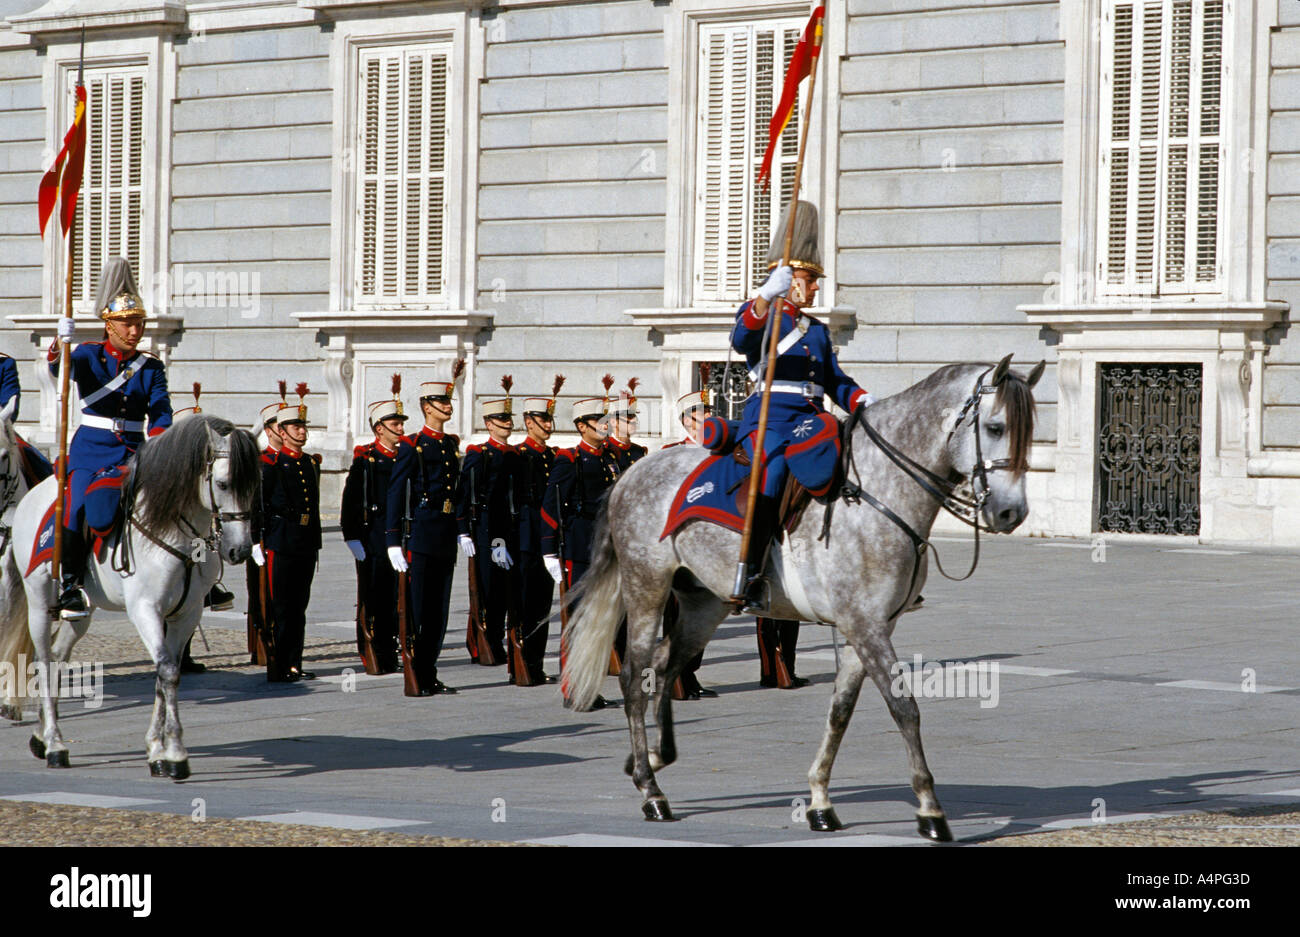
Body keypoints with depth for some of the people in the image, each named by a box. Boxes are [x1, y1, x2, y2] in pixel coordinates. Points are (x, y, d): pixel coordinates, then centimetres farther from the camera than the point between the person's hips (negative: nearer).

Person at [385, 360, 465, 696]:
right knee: (417, 609, -4)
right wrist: (394, 542, -13)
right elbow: (395, 495, -7)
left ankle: (430, 675, 14)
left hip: (446, 536, 6)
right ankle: (414, 678, 0)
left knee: (439, 608, 8)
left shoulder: (452, 444, 14)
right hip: (420, 533, -6)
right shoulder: (411, 447, -5)